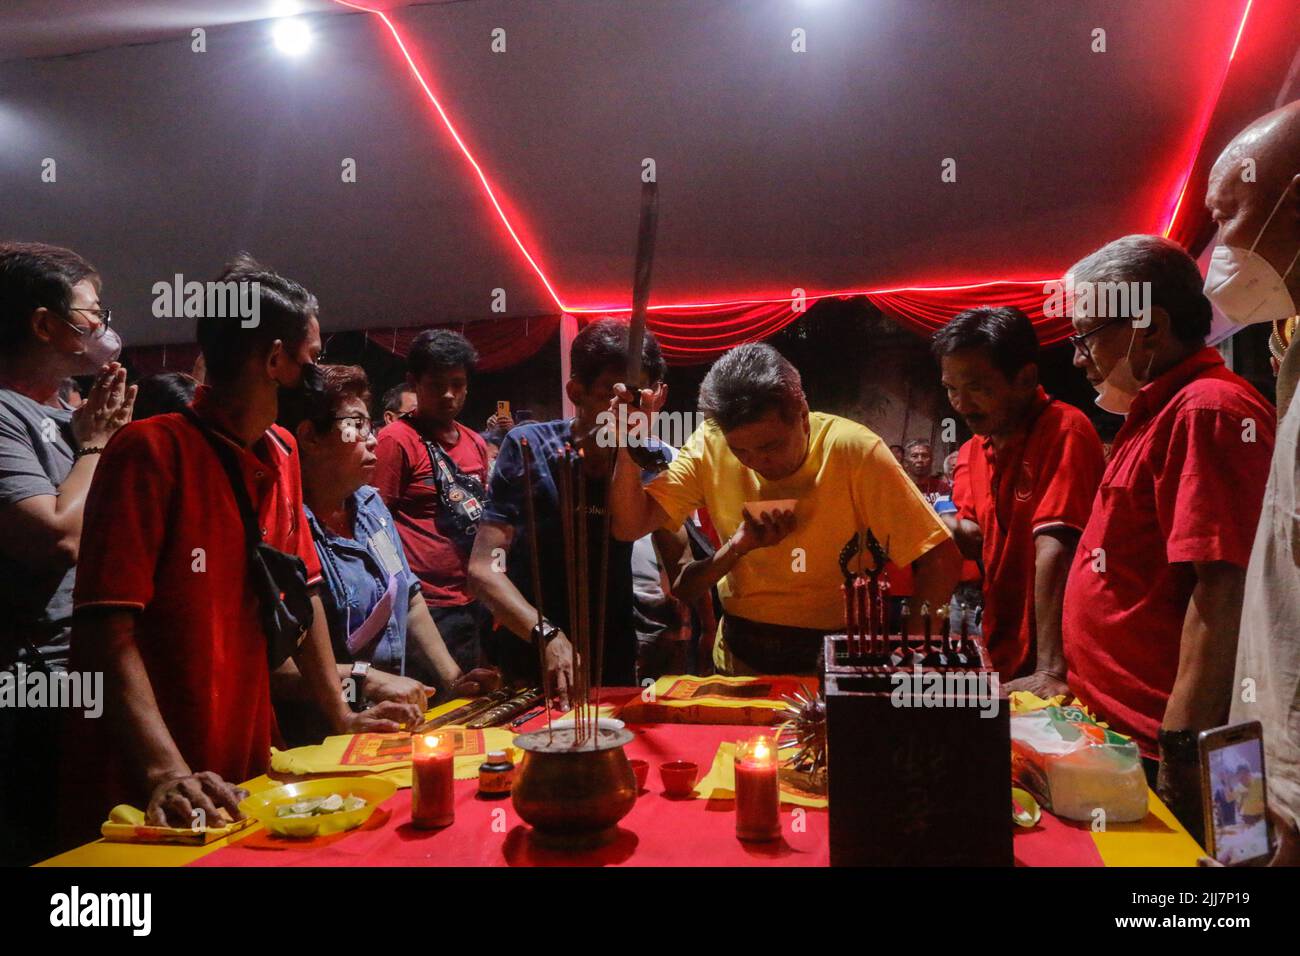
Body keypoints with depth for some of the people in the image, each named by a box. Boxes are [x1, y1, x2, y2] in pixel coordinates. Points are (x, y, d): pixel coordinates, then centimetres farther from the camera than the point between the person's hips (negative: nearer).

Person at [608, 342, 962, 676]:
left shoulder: (854, 451, -18)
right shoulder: (710, 446, -8)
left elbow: (940, 560, -16)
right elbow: (629, 526, -11)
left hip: (832, 656, -3)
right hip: (739, 654, 3)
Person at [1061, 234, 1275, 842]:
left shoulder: (1206, 411, -15)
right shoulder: (1160, 414, 15)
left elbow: (1223, 593, -23)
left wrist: (1181, 749, -23)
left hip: (1164, 749, -9)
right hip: (1126, 731, 9)